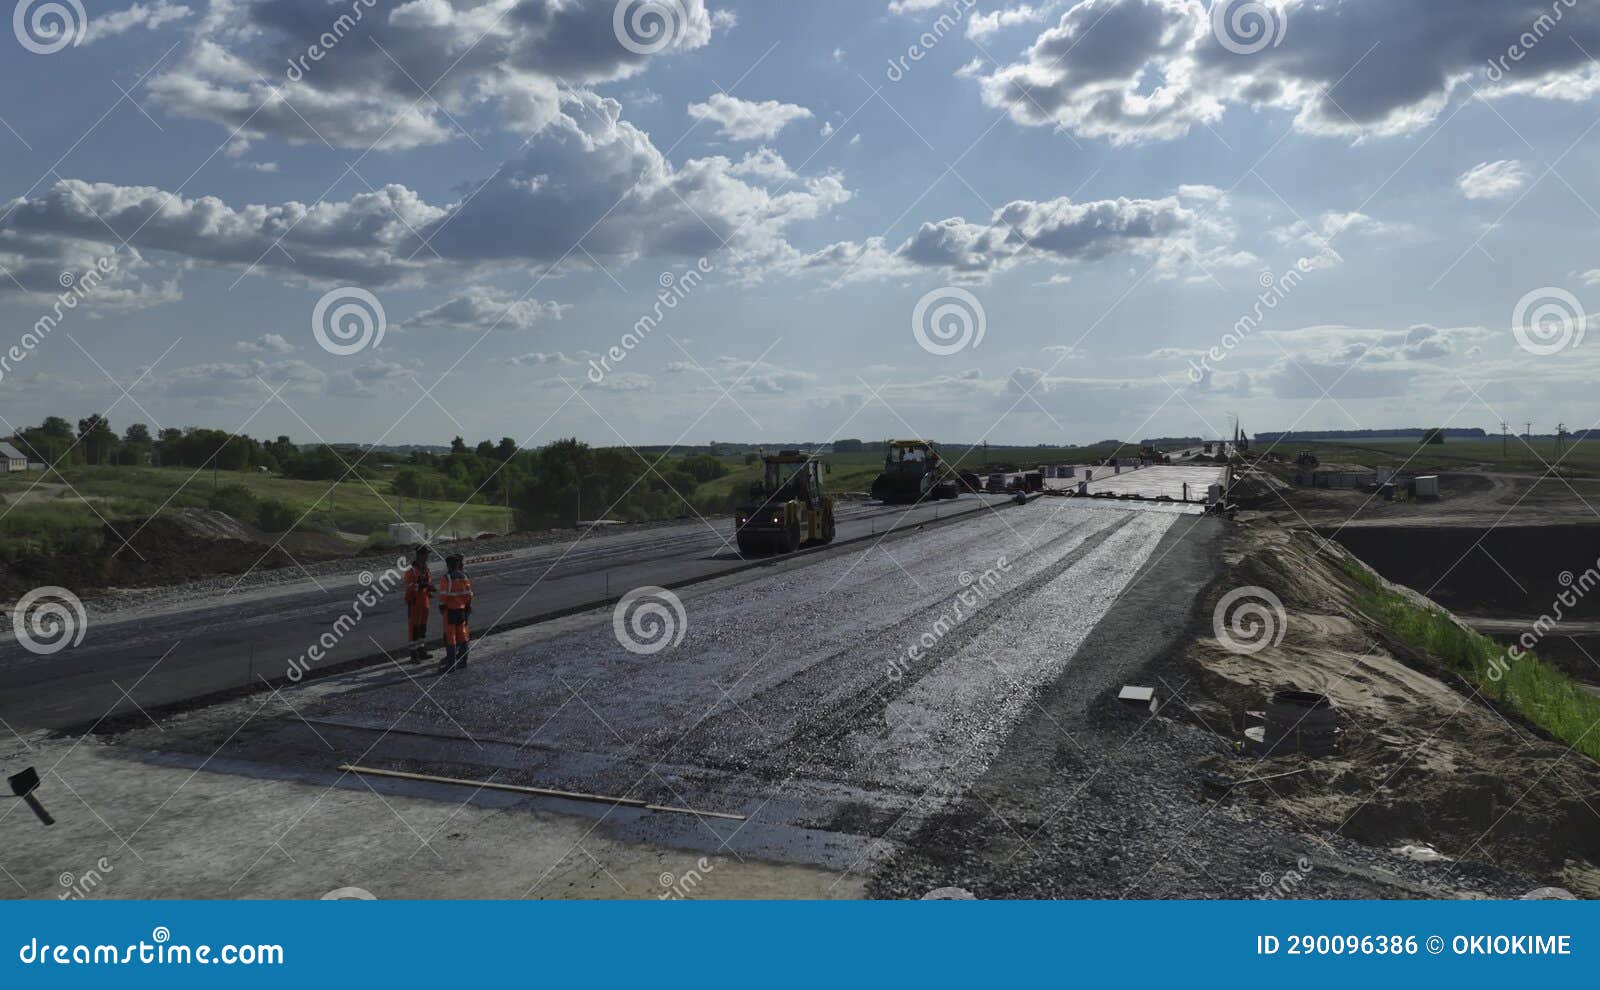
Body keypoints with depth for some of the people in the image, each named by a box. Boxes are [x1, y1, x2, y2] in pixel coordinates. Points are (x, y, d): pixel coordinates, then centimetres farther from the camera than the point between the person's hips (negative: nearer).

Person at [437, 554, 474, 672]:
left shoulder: (446, 578, -15)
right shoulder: (464, 577, 3)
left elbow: (443, 595, -14)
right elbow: (468, 594, 8)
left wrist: (441, 607, -2)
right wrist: (468, 606, 17)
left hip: (450, 610, -6)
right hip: (462, 609, 6)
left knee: (450, 636, -2)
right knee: (462, 634, 14)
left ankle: (451, 664, -1)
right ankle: (462, 660, 21)